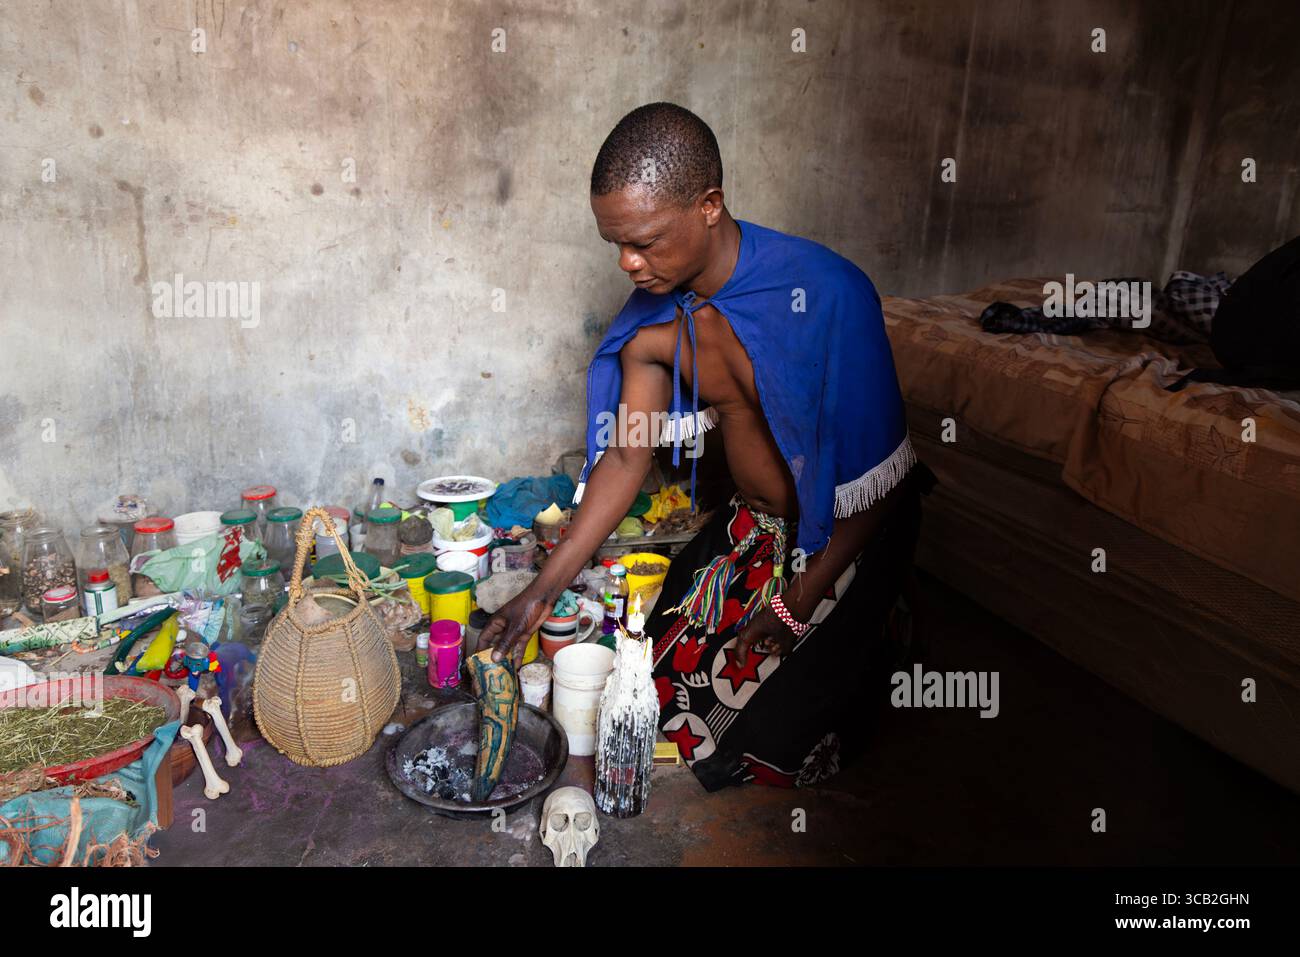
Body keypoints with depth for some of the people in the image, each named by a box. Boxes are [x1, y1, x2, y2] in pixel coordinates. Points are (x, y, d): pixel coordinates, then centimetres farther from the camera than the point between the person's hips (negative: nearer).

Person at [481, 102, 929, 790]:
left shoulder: (826, 295, -30)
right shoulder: (654, 317, -10)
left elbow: (882, 478, -22)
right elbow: (626, 455, -3)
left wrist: (799, 603, -17)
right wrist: (545, 588, -6)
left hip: (854, 533, -6)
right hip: (752, 526, 6)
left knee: (764, 744, -12)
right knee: (658, 677, 4)